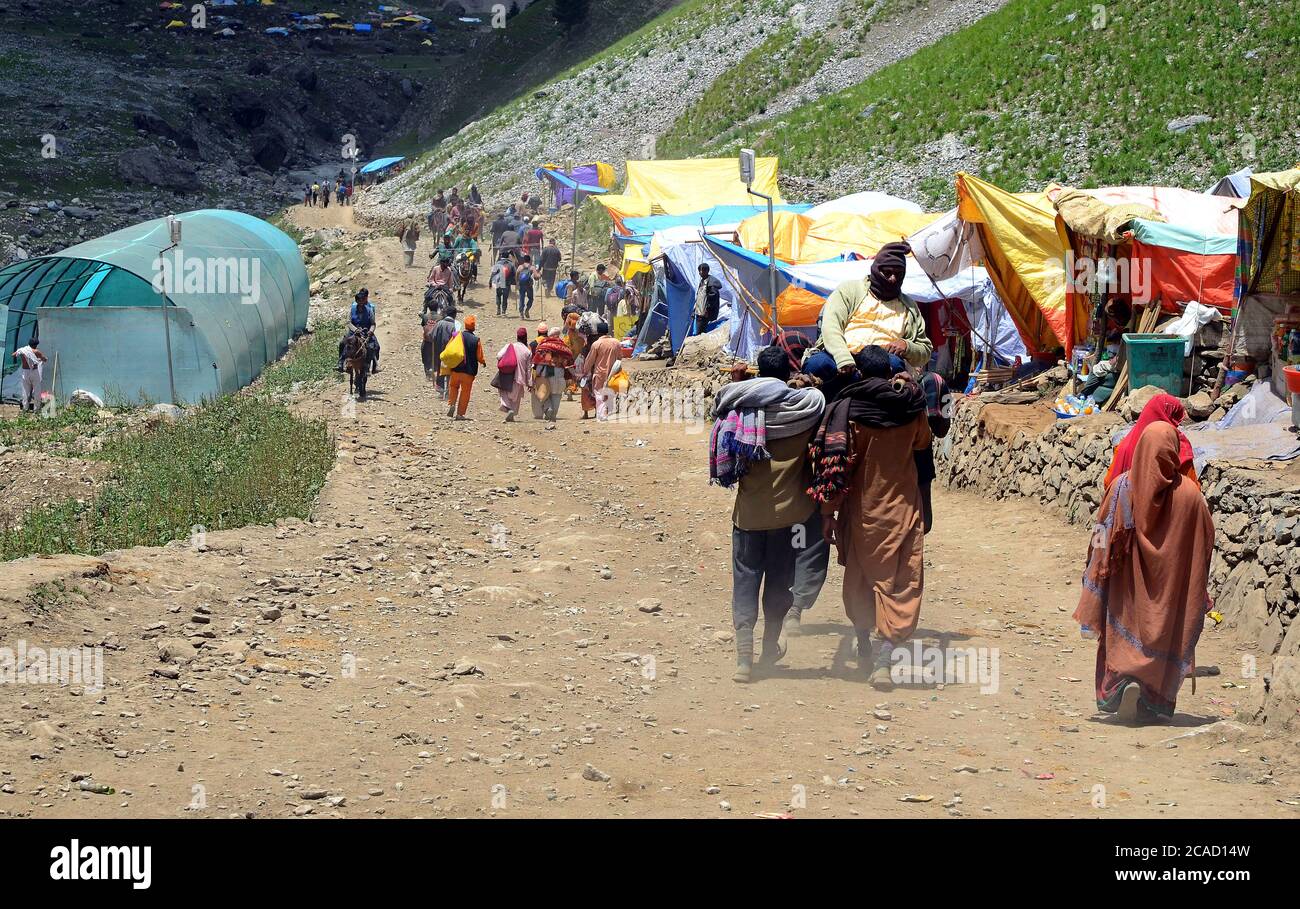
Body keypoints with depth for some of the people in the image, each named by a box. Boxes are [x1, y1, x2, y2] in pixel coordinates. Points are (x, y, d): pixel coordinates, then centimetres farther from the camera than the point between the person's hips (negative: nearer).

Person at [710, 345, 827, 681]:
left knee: (745, 581, 6)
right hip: (788, 511, 0)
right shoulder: (805, 406, -6)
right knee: (780, 581, 14)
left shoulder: (739, 405, -4)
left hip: (749, 511, 0)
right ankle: (771, 650, 22)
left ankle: (744, 655, -6)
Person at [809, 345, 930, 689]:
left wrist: (828, 510, -4)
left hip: (862, 507, 0)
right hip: (901, 506, 0)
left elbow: (835, 464, -11)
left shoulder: (847, 408, -10)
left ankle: (864, 648, 30)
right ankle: (884, 657, -16)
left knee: (859, 576, 18)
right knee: (900, 582, 0)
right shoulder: (911, 406, -3)